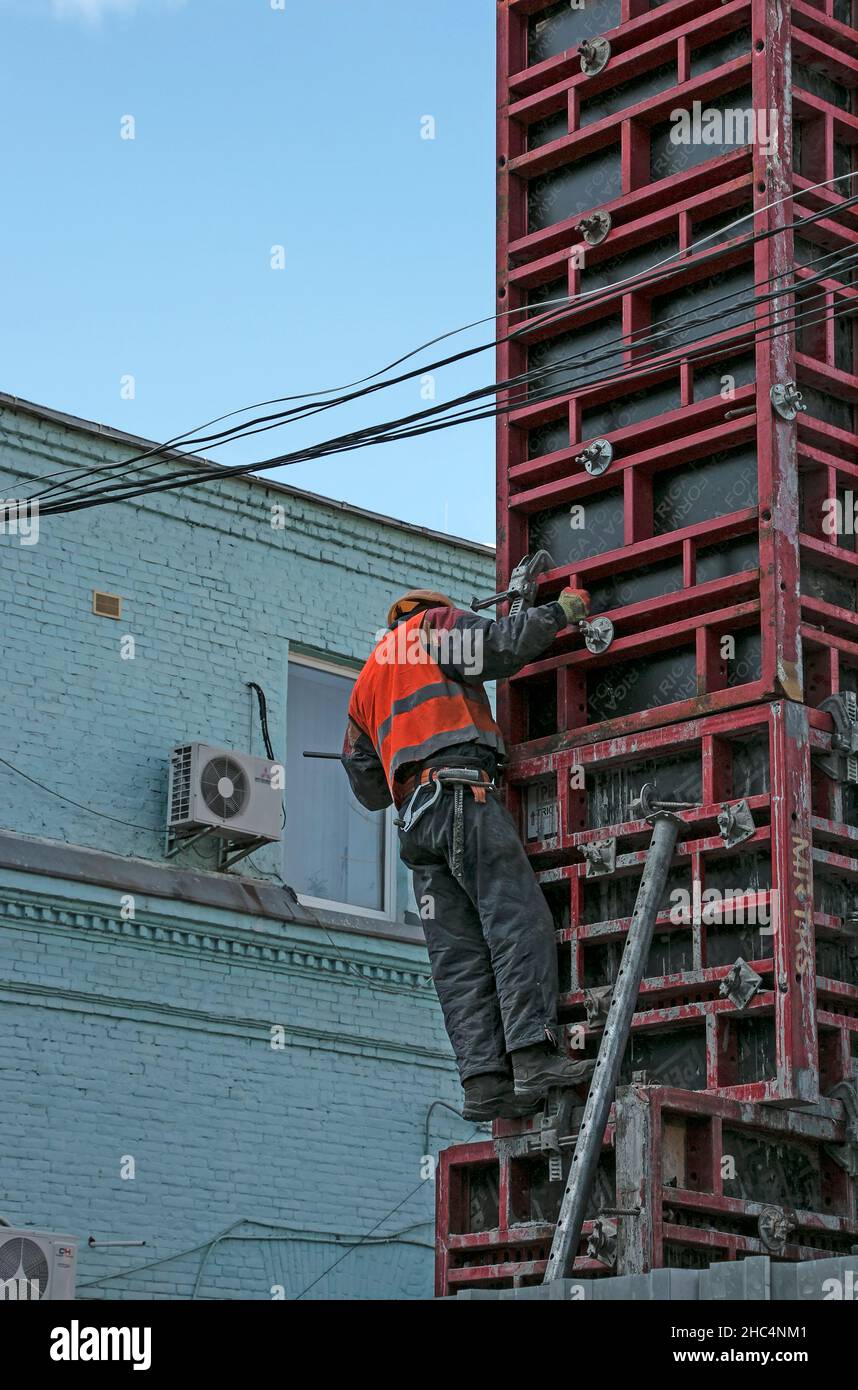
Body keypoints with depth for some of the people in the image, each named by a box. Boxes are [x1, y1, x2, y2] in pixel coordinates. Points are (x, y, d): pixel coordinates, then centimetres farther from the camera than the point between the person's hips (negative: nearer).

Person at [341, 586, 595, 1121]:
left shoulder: (366, 684, 34)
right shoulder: (433, 625, 15)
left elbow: (365, 783, 31)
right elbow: (502, 644, -3)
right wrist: (564, 610, 10)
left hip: (416, 817, 7)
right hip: (464, 794, -7)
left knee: (459, 955, -2)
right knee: (519, 920, -16)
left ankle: (483, 1080, -15)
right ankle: (534, 1055, -31)